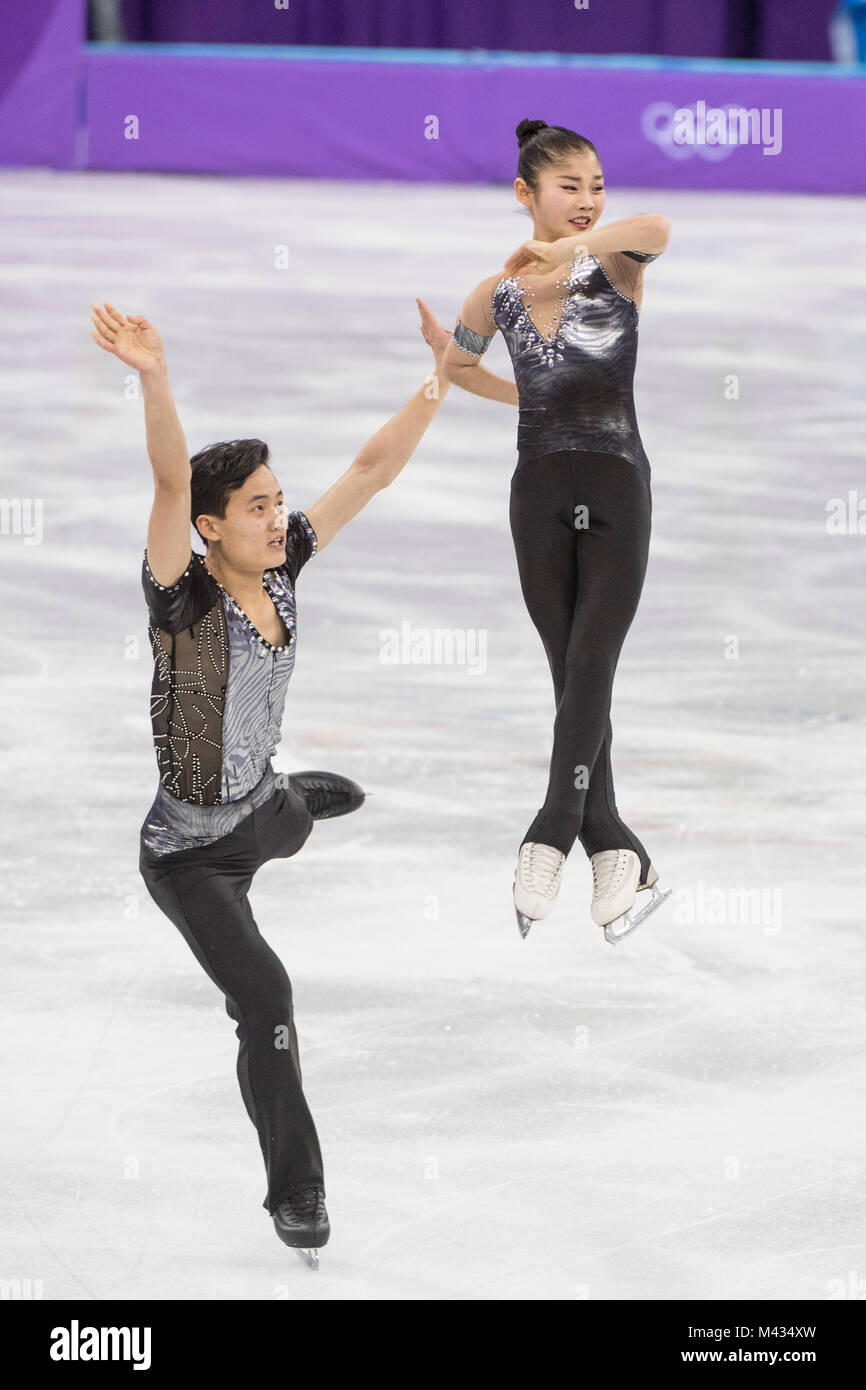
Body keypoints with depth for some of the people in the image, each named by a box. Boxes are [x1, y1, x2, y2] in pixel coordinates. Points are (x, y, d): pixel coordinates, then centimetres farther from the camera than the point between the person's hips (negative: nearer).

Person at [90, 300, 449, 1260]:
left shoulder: (279, 569, -10)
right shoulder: (183, 596, -27)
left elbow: (371, 469, -9)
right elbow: (171, 484, -45)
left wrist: (441, 379, -17)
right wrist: (155, 383, -61)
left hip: (259, 812, 7)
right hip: (188, 854, -7)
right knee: (267, 1002, -17)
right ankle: (295, 1194, -3)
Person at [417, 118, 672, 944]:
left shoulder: (616, 269, -4)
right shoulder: (498, 295, 6)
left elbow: (655, 229, -31)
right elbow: (460, 363, 27)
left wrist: (568, 250, -38)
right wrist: (444, 351, 10)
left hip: (617, 488, -3)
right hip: (541, 493, 3)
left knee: (590, 669, -12)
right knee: (572, 676, 3)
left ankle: (549, 838, -16)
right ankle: (616, 853, 6)